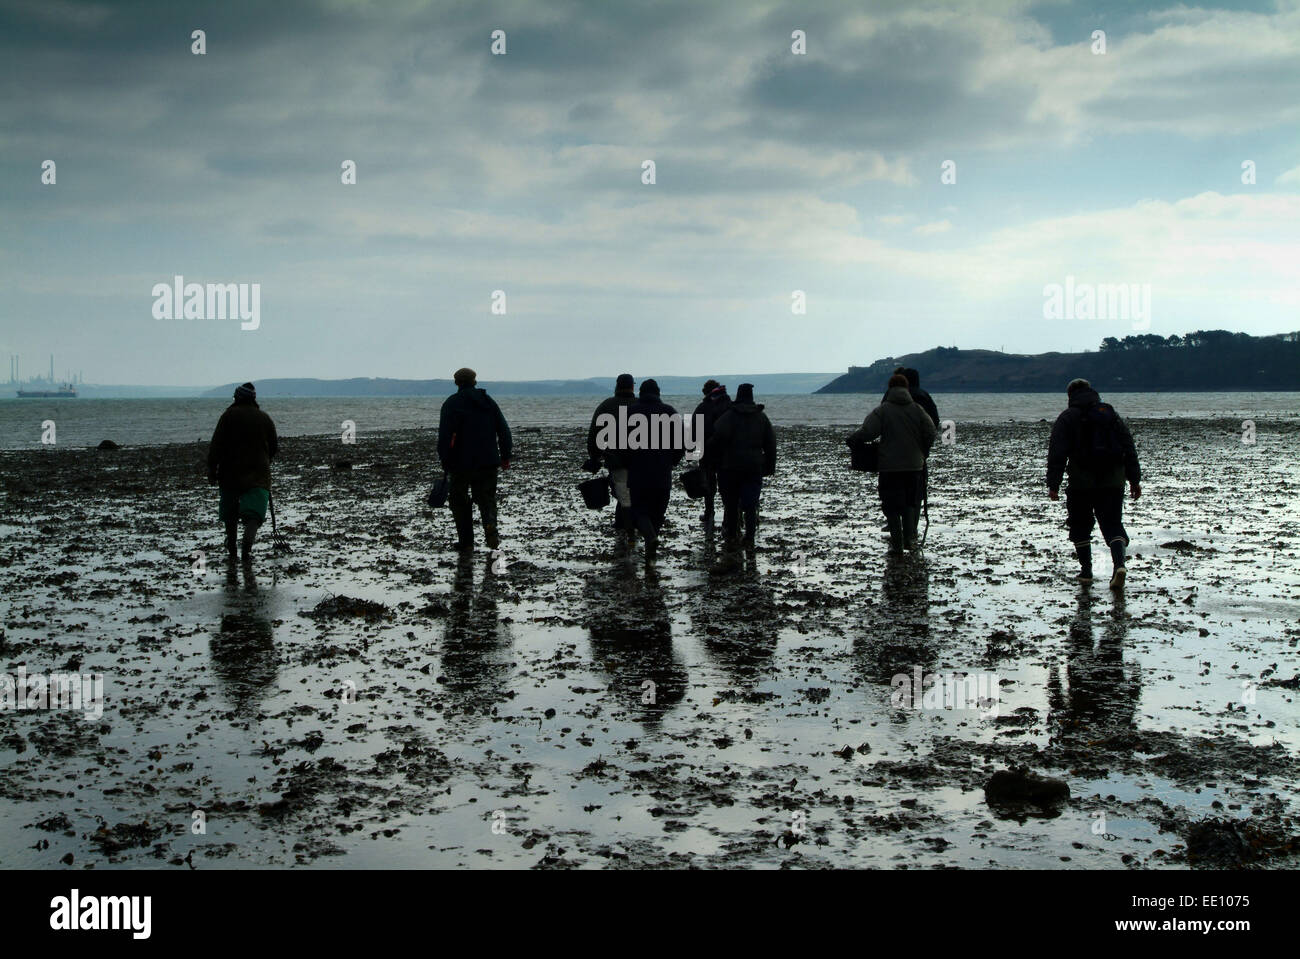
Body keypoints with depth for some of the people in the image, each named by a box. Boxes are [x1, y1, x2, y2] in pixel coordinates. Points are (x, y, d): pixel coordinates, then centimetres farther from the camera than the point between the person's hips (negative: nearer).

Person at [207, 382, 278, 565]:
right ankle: (246, 549, -25)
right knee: (254, 514, -6)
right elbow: (274, 447, 13)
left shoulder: (229, 415, -4)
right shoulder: (264, 418, 5)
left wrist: (212, 469, -6)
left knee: (230, 514, 16)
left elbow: (216, 444, -10)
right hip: (258, 474, 0)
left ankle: (231, 549, 27)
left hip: (230, 473, 0)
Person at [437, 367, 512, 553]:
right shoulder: (488, 401, 9)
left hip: (461, 462, -3)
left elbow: (445, 435, -13)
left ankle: (466, 541, 7)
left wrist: (445, 461, -8)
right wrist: (505, 457, 12)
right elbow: (504, 431, 7)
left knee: (459, 500, 10)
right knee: (487, 497, 12)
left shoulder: (451, 403, -5)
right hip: (488, 461, 3)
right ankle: (490, 525, -17)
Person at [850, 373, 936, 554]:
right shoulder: (917, 409, 2)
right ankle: (910, 537, 5)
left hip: (889, 466, -3)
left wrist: (853, 438, 3)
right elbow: (931, 434, -2)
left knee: (892, 506, 4)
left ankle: (897, 544, 1)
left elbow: (867, 432, -16)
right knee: (911, 503, 16)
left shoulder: (882, 410, -7)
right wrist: (922, 452, 14)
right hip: (914, 465, 3)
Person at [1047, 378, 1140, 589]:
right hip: (1113, 482, 3)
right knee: (1113, 524, 3)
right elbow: (1129, 447, 13)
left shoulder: (1067, 418, 2)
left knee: (1080, 526, 12)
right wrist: (1135, 479, 15)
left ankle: (1086, 570, 13)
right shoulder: (1111, 414, 15)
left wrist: (1053, 484, -7)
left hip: (1081, 482, -3)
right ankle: (1119, 564, -19)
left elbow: (1057, 453, -7)